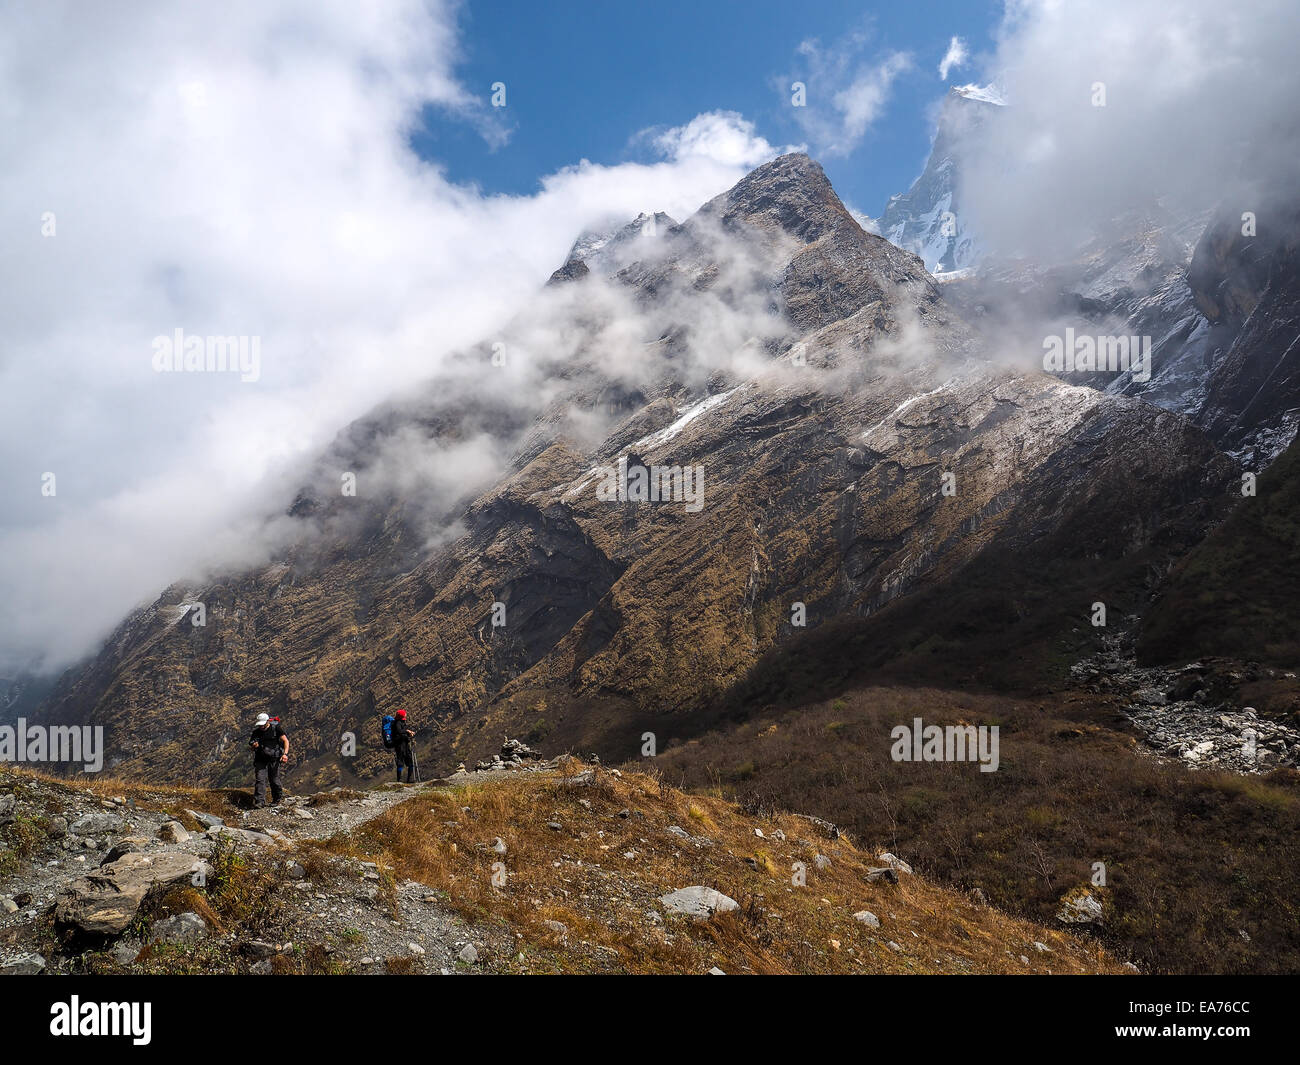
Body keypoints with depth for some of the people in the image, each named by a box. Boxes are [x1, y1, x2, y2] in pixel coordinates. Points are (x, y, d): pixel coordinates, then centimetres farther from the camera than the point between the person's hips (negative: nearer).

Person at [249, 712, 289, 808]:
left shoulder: (276, 728, -9)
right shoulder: (257, 731, 1)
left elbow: (285, 741, -8)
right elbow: (251, 744, 12)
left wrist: (285, 754, -21)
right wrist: (253, 745, -14)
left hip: (274, 759, -3)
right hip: (261, 759, 3)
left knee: (274, 780, 3)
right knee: (260, 779, -10)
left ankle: (276, 800, 23)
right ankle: (259, 802, -13)